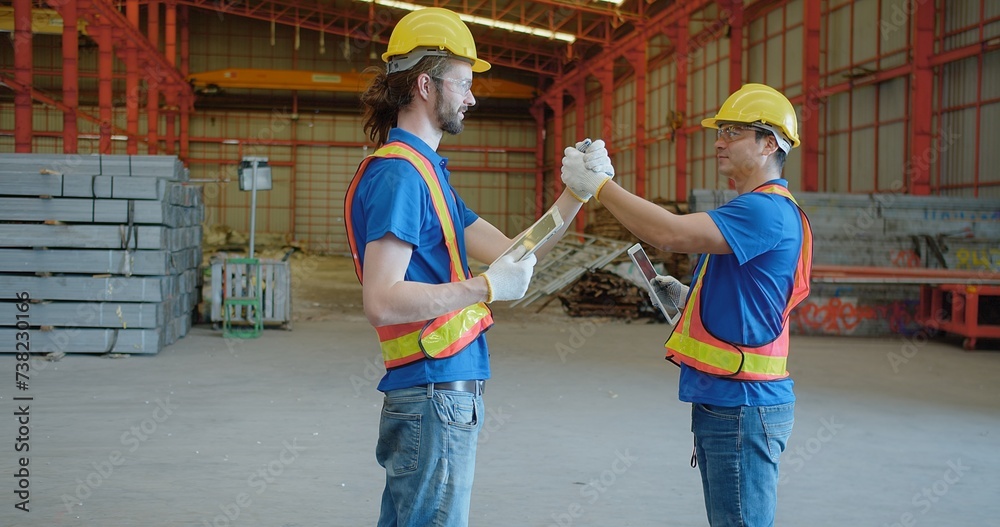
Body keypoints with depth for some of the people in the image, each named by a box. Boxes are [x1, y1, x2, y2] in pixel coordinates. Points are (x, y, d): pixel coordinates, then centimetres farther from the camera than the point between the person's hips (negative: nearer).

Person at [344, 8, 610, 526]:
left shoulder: (425, 171, 18)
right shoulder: (398, 174, -15)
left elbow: (513, 251, 17)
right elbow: (382, 301, -25)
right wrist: (486, 287, -21)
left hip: (443, 392, 10)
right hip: (436, 392, -10)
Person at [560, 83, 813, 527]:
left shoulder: (767, 210, -17)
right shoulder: (755, 210, 18)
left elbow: (671, 233, -28)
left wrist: (598, 185, -20)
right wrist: (689, 298, 9)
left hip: (741, 405, -11)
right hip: (721, 402, 11)